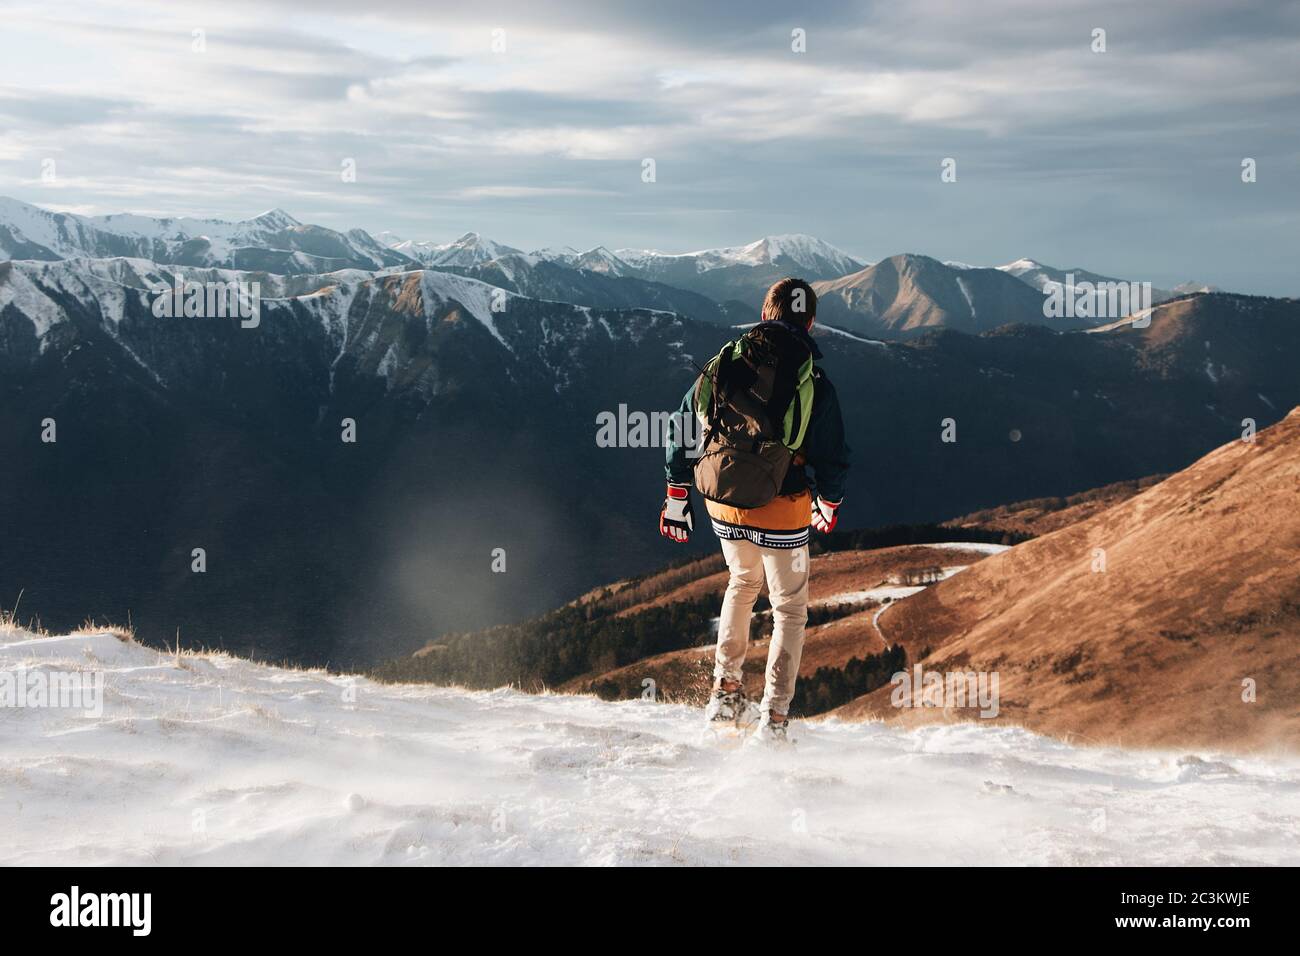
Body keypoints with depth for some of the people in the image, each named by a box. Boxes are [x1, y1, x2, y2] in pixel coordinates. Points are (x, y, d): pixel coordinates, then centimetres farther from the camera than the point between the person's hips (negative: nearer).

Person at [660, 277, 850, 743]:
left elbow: (683, 430, 4)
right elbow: (833, 459, -3)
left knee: (742, 583, 30)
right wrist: (828, 505, 17)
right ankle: (774, 717, 8)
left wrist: (676, 498, 14)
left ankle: (725, 691, 29)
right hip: (780, 512, -4)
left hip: (722, 505, 4)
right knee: (789, 609, 13)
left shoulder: (722, 364, -1)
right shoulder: (815, 386, -10)